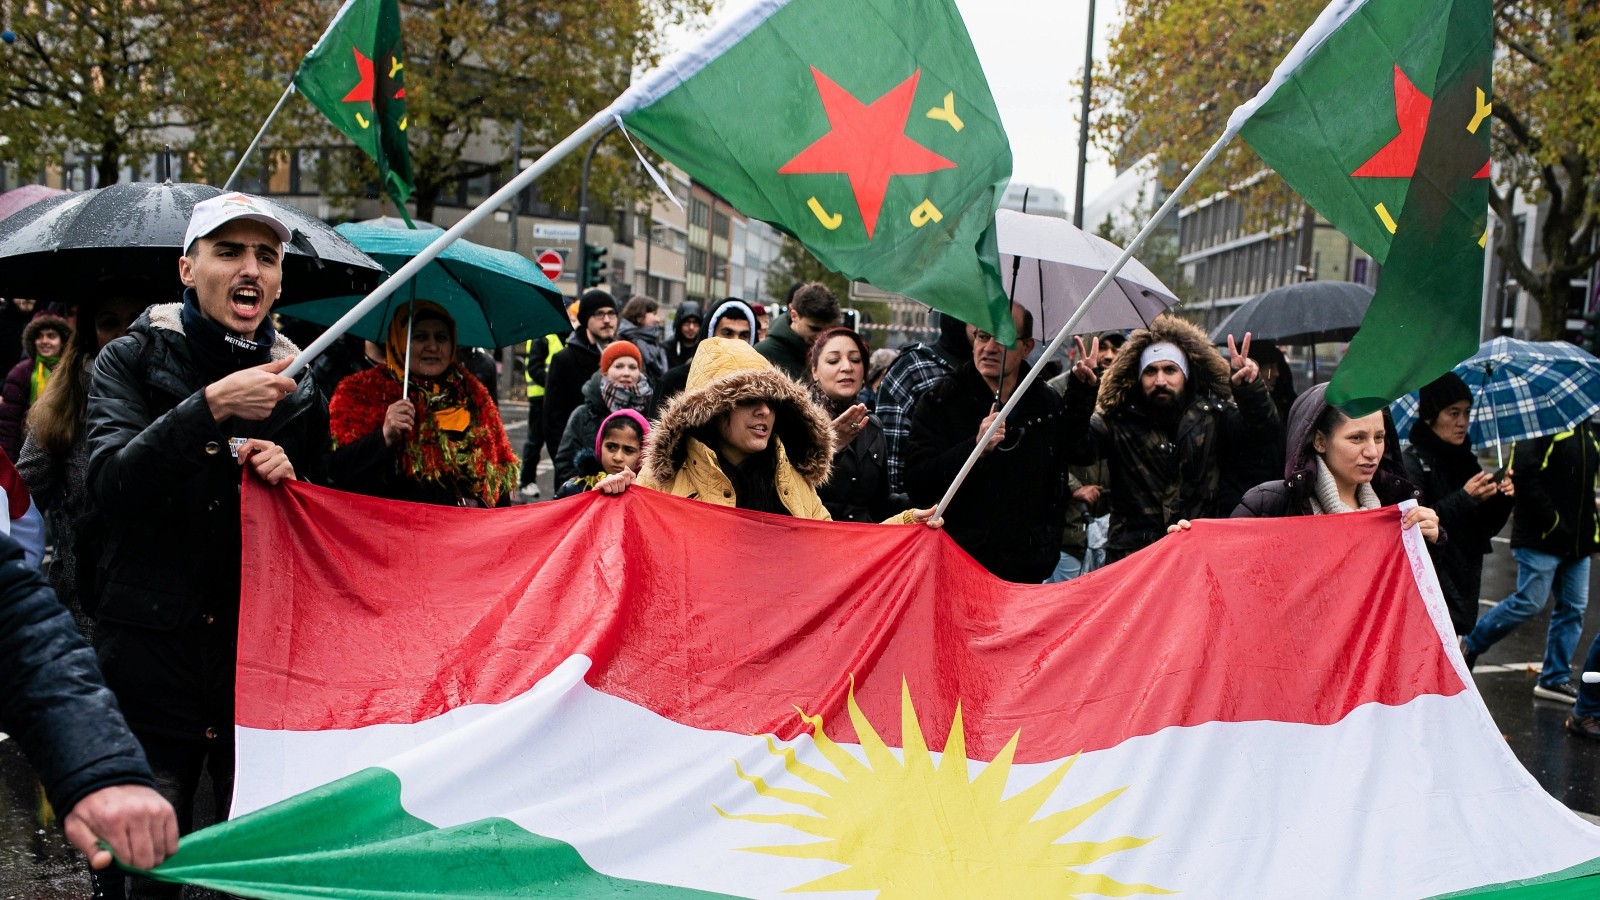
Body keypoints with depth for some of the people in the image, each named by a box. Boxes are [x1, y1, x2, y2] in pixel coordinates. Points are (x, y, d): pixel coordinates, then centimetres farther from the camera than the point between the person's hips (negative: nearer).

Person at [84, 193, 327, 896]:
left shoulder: (296, 387, 7)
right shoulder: (131, 360, 0)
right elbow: (109, 485, -17)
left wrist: (289, 478, -6)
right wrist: (211, 407, -25)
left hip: (258, 652, 2)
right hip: (149, 649, -2)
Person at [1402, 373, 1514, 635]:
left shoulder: (1464, 459, 14)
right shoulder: (1414, 462, -10)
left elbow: (1485, 529, 16)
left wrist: (1502, 498, -2)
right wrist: (1465, 498, -21)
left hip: (1463, 583, 7)